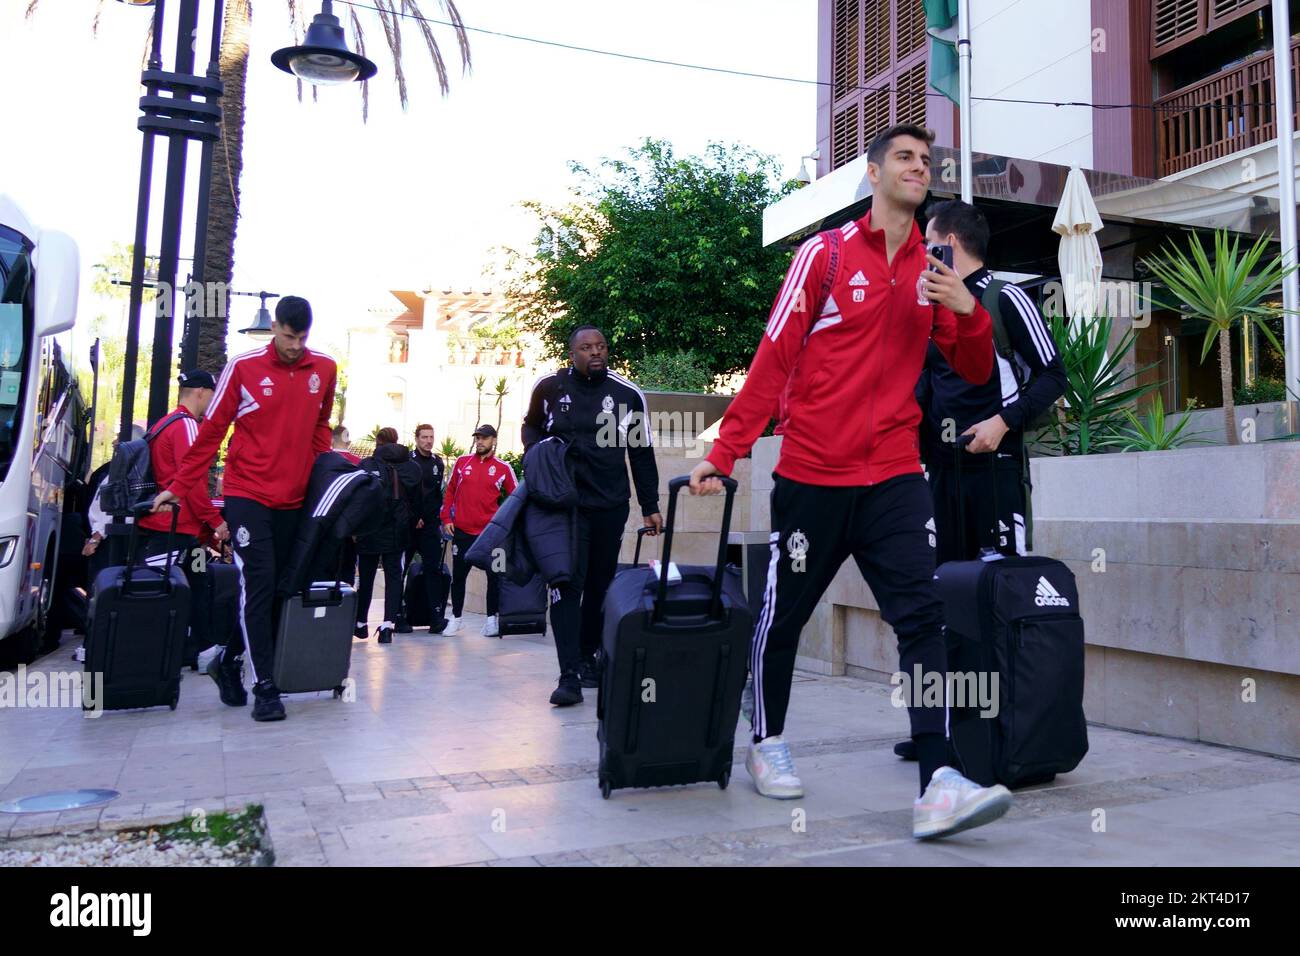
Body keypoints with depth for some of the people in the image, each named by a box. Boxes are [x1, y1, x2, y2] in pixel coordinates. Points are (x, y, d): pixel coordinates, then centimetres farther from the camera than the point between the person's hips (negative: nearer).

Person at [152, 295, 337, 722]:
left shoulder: (324, 370, 5)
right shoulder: (242, 367, -3)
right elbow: (211, 431, 1)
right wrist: (178, 487, 0)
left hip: (293, 500, 4)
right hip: (247, 495, -4)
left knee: (274, 589, 8)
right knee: (259, 586, -9)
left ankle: (229, 662, 29)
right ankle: (265, 688, -3)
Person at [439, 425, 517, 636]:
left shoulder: (503, 468, 1)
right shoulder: (462, 462, 7)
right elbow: (450, 491, 10)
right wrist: (446, 519, 3)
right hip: (462, 531, 2)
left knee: (494, 576, 2)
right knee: (458, 575, 9)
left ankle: (491, 618, 14)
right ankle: (456, 618, 22)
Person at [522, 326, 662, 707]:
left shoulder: (628, 394, 4)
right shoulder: (549, 387, 2)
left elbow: (642, 454, 8)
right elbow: (531, 426, 20)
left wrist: (650, 507, 5)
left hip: (611, 505, 2)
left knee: (600, 584, 9)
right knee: (567, 583, -11)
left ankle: (587, 656, 26)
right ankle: (569, 675, -13)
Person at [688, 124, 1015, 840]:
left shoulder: (933, 271, 12)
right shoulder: (826, 253, -1)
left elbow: (975, 371, 13)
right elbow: (772, 359, -4)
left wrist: (967, 309, -7)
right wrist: (722, 454, -9)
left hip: (895, 474, 3)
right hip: (812, 475, -3)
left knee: (922, 616, -10)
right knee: (783, 617, 10)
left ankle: (937, 786, -10)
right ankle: (767, 745, 30)